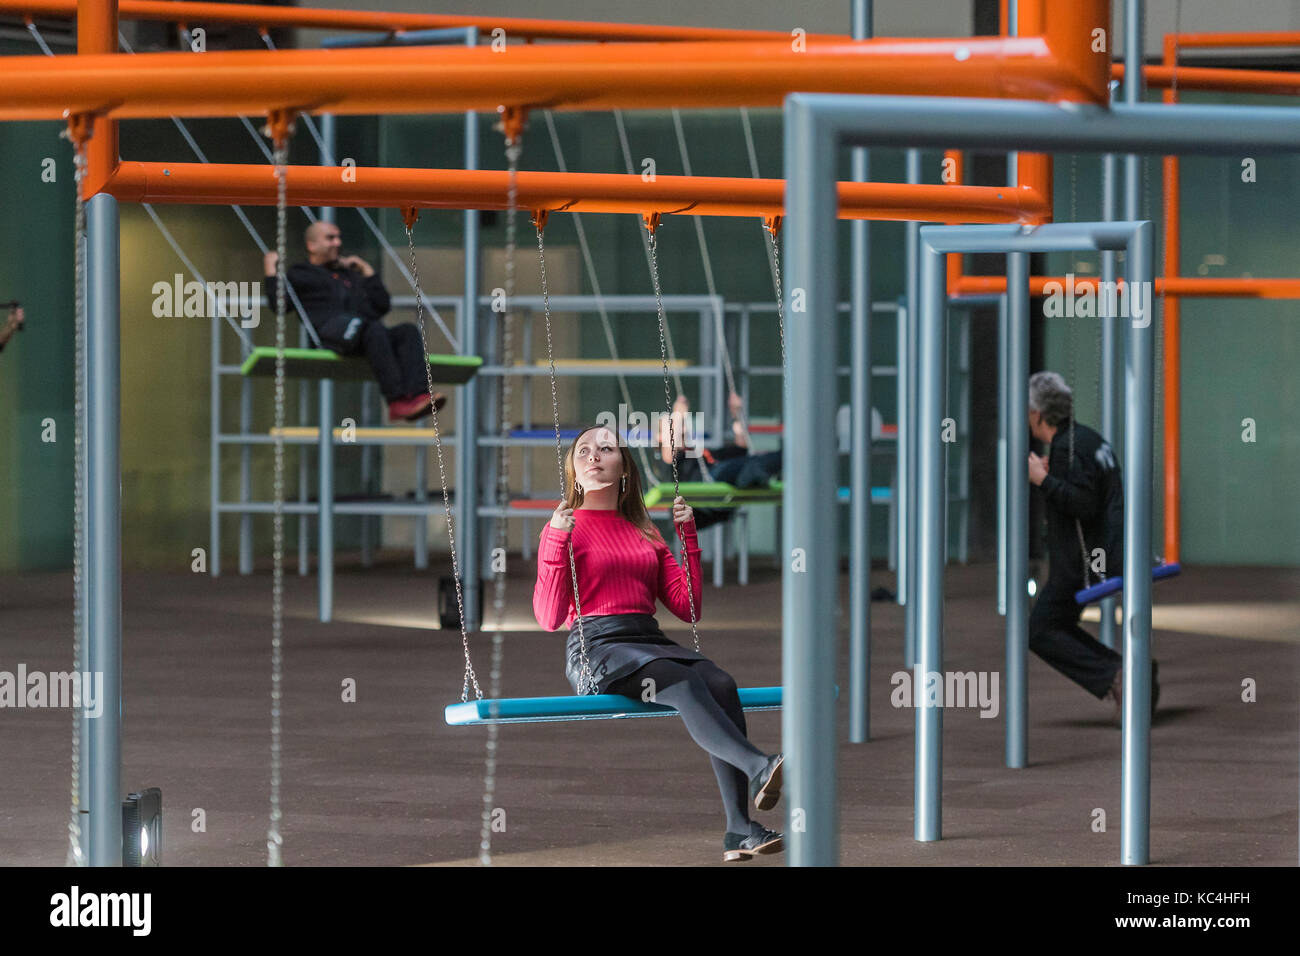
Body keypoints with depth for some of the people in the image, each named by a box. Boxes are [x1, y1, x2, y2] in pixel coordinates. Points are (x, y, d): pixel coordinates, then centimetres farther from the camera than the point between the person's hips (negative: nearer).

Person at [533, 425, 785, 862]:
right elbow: (549, 618, -2)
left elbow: (687, 606, 16)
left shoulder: (644, 533, 23)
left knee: (720, 683, -28)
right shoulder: (566, 525, 9)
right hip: (595, 648, -4)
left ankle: (739, 830, -37)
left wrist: (688, 535, 14)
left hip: (650, 641, 4)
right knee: (684, 683, -35)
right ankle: (758, 768, -55)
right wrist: (556, 544, -10)